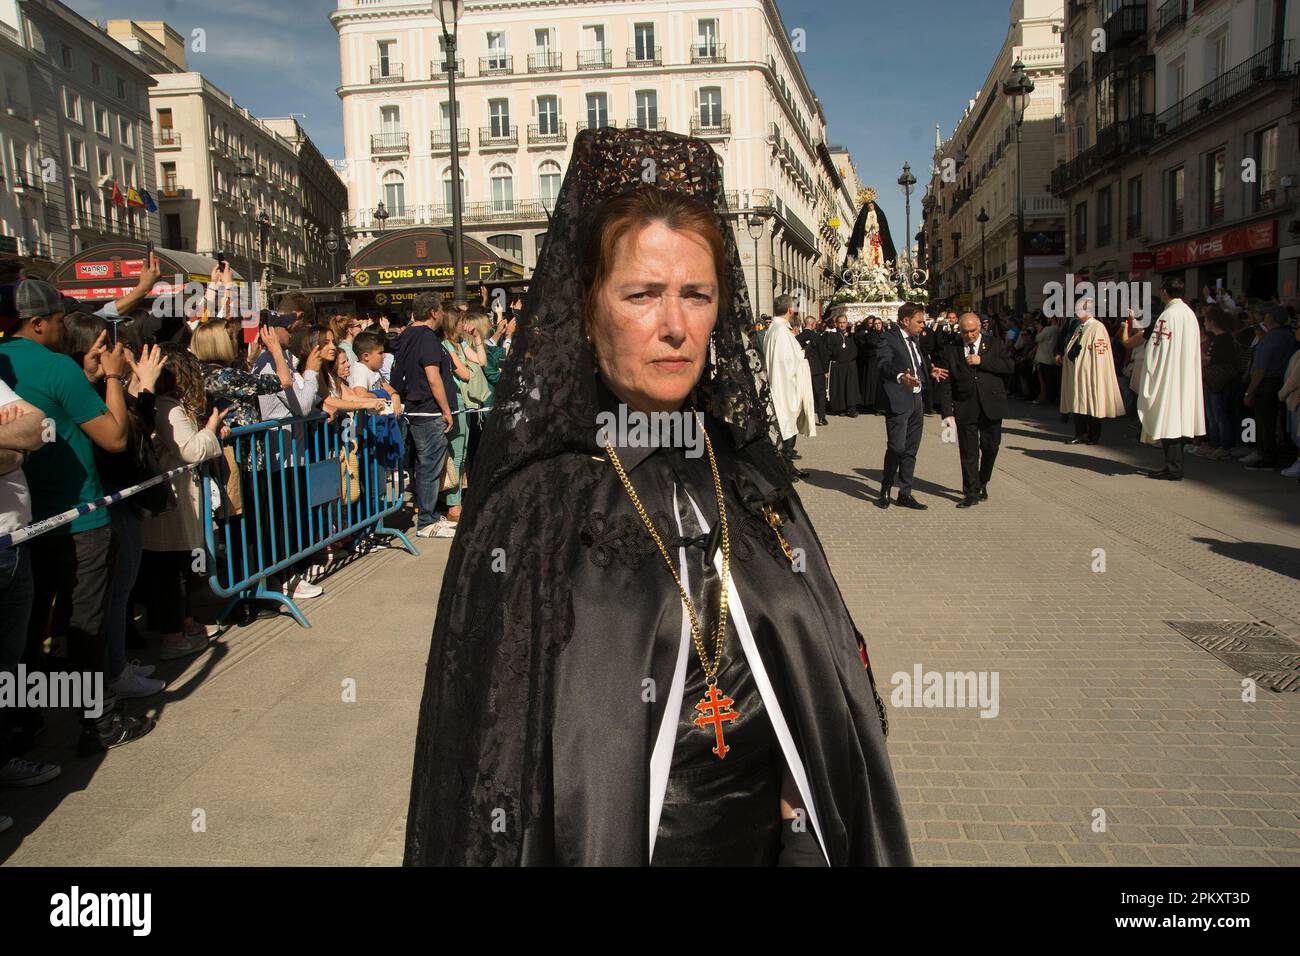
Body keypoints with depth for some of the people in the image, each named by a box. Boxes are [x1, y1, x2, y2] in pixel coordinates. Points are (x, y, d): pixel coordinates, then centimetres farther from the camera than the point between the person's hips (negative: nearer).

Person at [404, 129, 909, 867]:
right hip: (610, 839, -3)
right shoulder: (530, 501, -16)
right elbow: (491, 746, -13)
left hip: (770, 835, 4)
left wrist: (804, 831, -3)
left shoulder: (749, 475, -4)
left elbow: (816, 687, 2)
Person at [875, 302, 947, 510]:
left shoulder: (915, 339, 18)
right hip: (898, 401, -8)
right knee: (896, 447, -10)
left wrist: (930, 372, 9)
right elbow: (884, 363, -24)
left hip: (917, 400, 8)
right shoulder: (889, 338, -9)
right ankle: (885, 490, 8)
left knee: (911, 450, 10)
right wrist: (900, 376, -40)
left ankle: (905, 494, 17)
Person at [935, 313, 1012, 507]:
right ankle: (972, 492, 10)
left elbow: (1008, 367, -6)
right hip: (965, 409, -1)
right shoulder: (950, 350, 3)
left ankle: (982, 483, 31)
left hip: (992, 406, 1)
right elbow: (944, 384, 1)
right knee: (968, 453, 1)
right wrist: (947, 412, -6)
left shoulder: (994, 345, 6)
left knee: (990, 448, 7)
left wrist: (982, 361, -15)